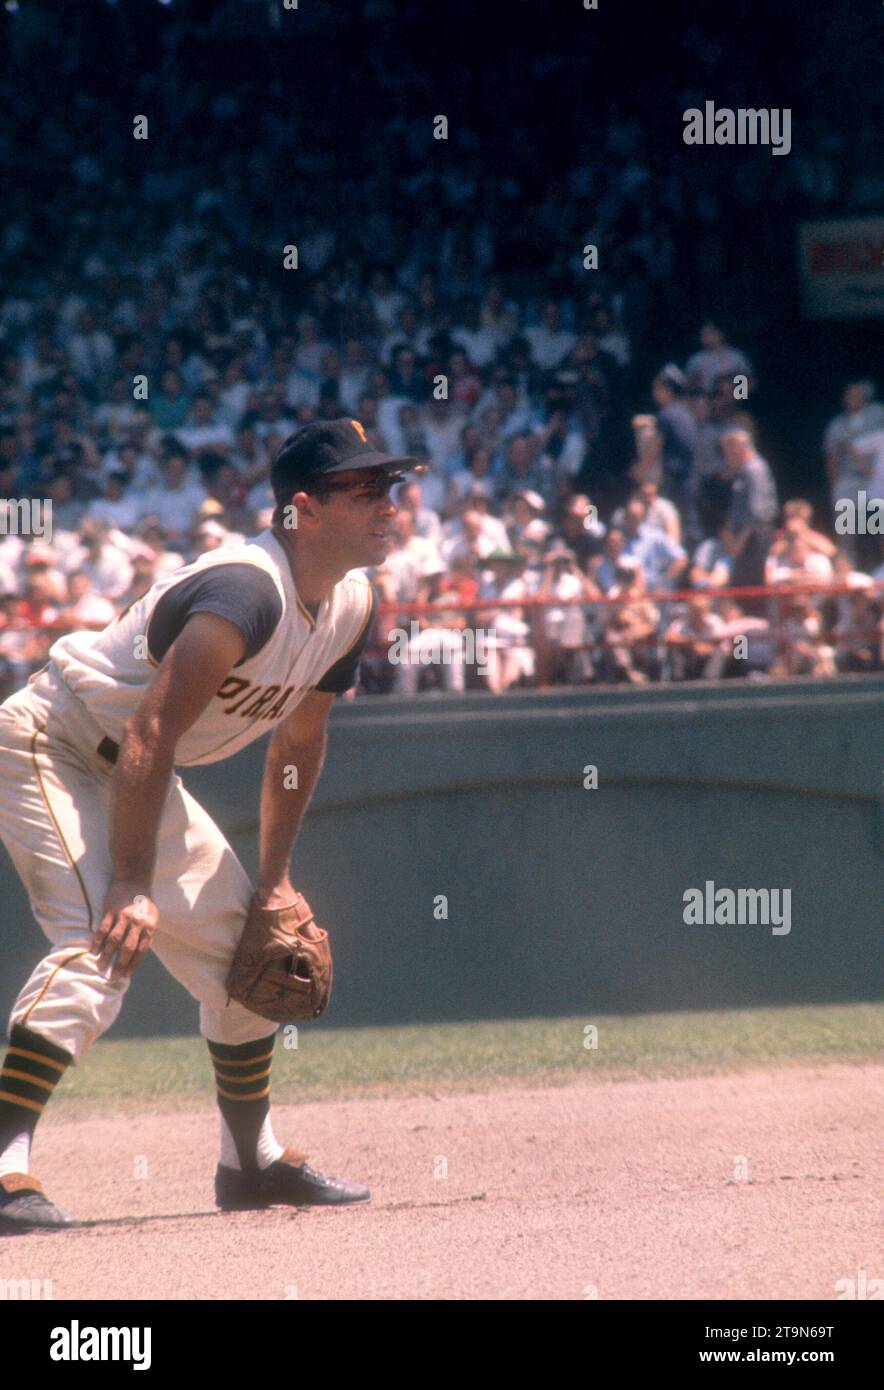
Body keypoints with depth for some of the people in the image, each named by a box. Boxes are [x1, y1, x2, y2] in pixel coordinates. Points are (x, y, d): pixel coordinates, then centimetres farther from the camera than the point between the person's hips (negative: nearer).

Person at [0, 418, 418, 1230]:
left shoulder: (351, 607, -1)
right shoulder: (250, 591, -30)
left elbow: (298, 744, 13)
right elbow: (150, 733, -35)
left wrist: (275, 880, 14)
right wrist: (133, 886, -38)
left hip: (139, 778, 10)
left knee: (244, 947, 14)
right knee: (100, 945, -27)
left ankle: (253, 1162, 28)